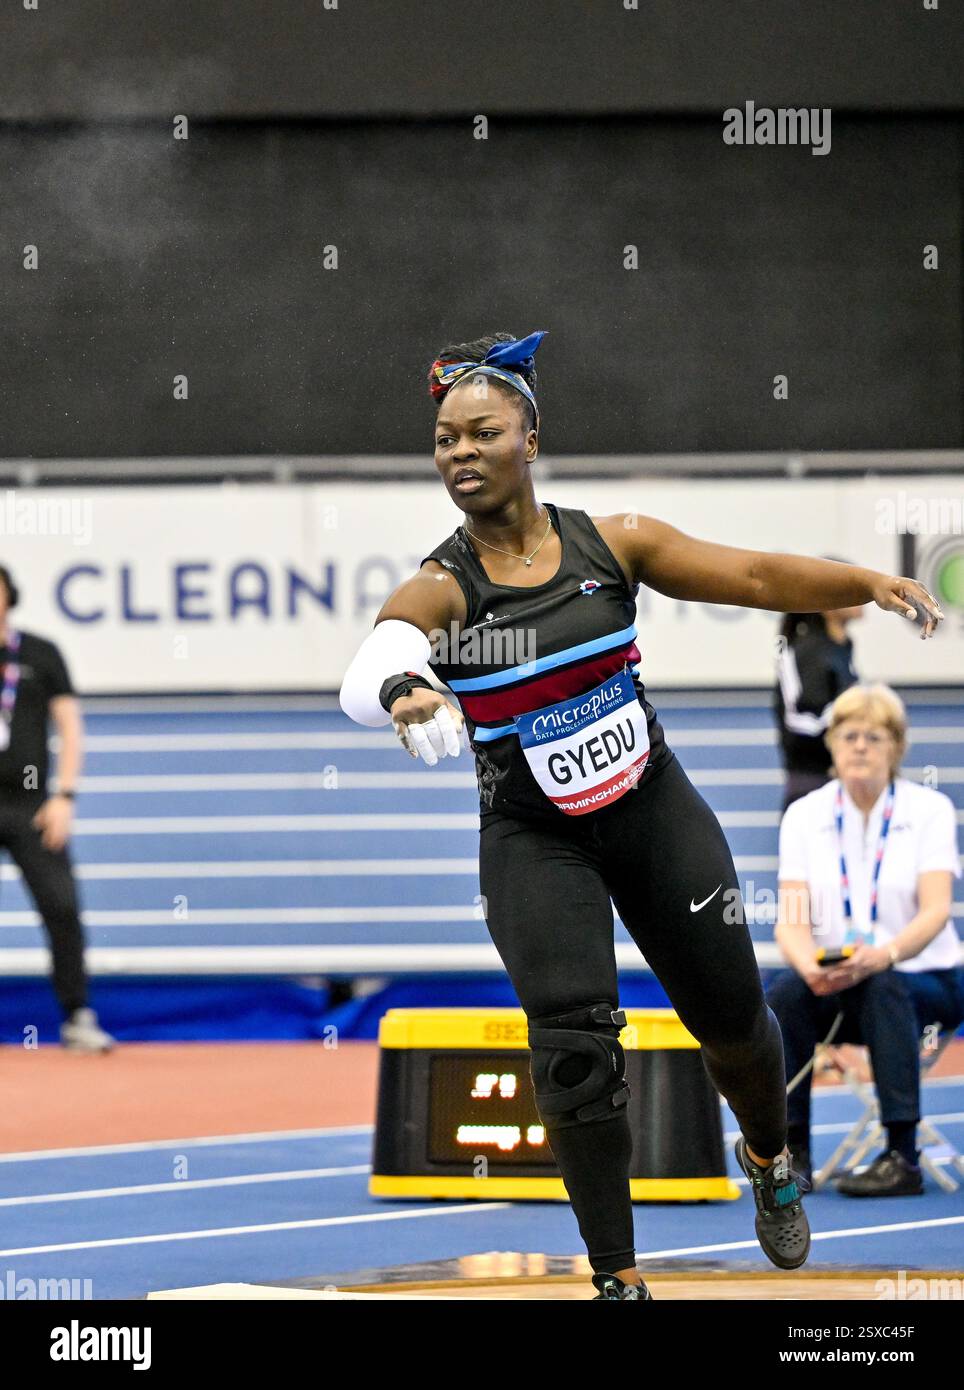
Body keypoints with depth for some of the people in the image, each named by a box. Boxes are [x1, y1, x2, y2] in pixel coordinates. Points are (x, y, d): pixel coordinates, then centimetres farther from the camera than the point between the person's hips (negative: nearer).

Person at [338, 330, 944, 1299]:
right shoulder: (439, 589, -14)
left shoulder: (612, 545, -7)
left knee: (730, 1016, 11)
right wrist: (400, 693, -58)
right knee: (573, 1047, -15)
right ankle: (617, 1278, -2)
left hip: (652, 808, 2)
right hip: (533, 838, -2)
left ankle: (768, 1159, 45)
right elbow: (365, 677, -34)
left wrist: (869, 583, -21)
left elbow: (755, 577, -5)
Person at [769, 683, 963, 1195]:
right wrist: (811, 965, -29)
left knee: (883, 988, -37)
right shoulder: (804, 816, 3)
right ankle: (791, 1150, -27)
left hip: (922, 977, -2)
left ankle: (902, 1158, -38)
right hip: (831, 984, 2)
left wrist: (882, 955, -35)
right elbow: (791, 921, -5)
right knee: (783, 995, -31)